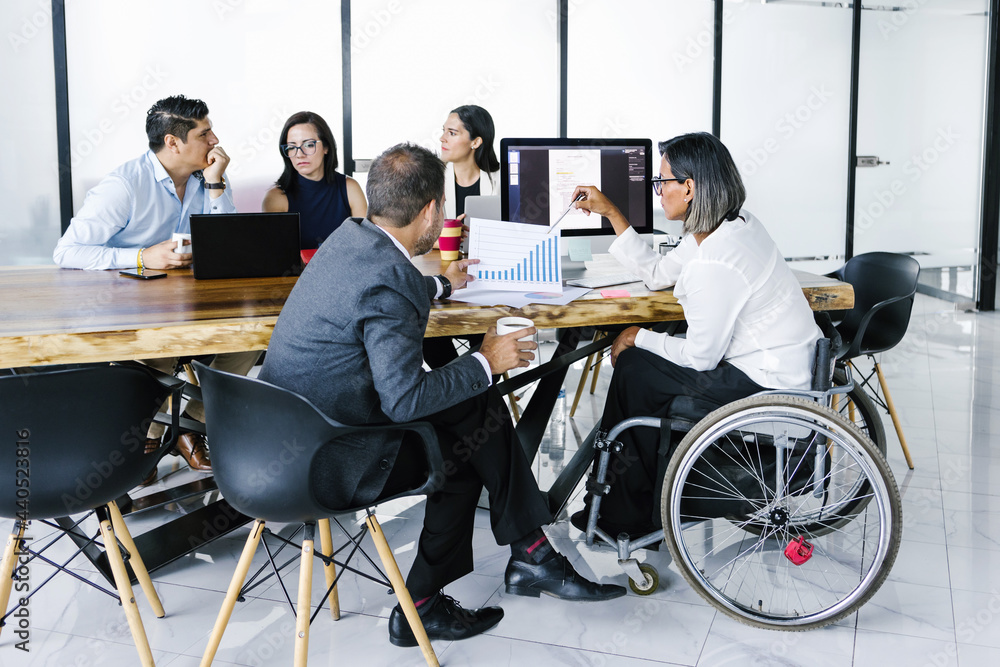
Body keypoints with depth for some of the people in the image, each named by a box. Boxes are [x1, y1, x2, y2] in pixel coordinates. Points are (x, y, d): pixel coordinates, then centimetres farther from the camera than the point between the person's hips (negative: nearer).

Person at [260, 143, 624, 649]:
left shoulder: (349, 236, 4)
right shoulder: (390, 280, -24)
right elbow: (404, 399, -25)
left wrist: (441, 284, 43)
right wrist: (485, 363, -12)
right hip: (327, 463, -9)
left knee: (470, 431, 13)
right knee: (479, 425, 2)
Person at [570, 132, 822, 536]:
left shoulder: (715, 263, -26)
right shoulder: (732, 225, 4)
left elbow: (700, 357, -19)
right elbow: (657, 274, 16)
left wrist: (640, 337, -3)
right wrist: (610, 212, 14)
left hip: (768, 387, -10)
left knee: (633, 370, -4)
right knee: (641, 359, 12)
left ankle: (633, 514, 15)